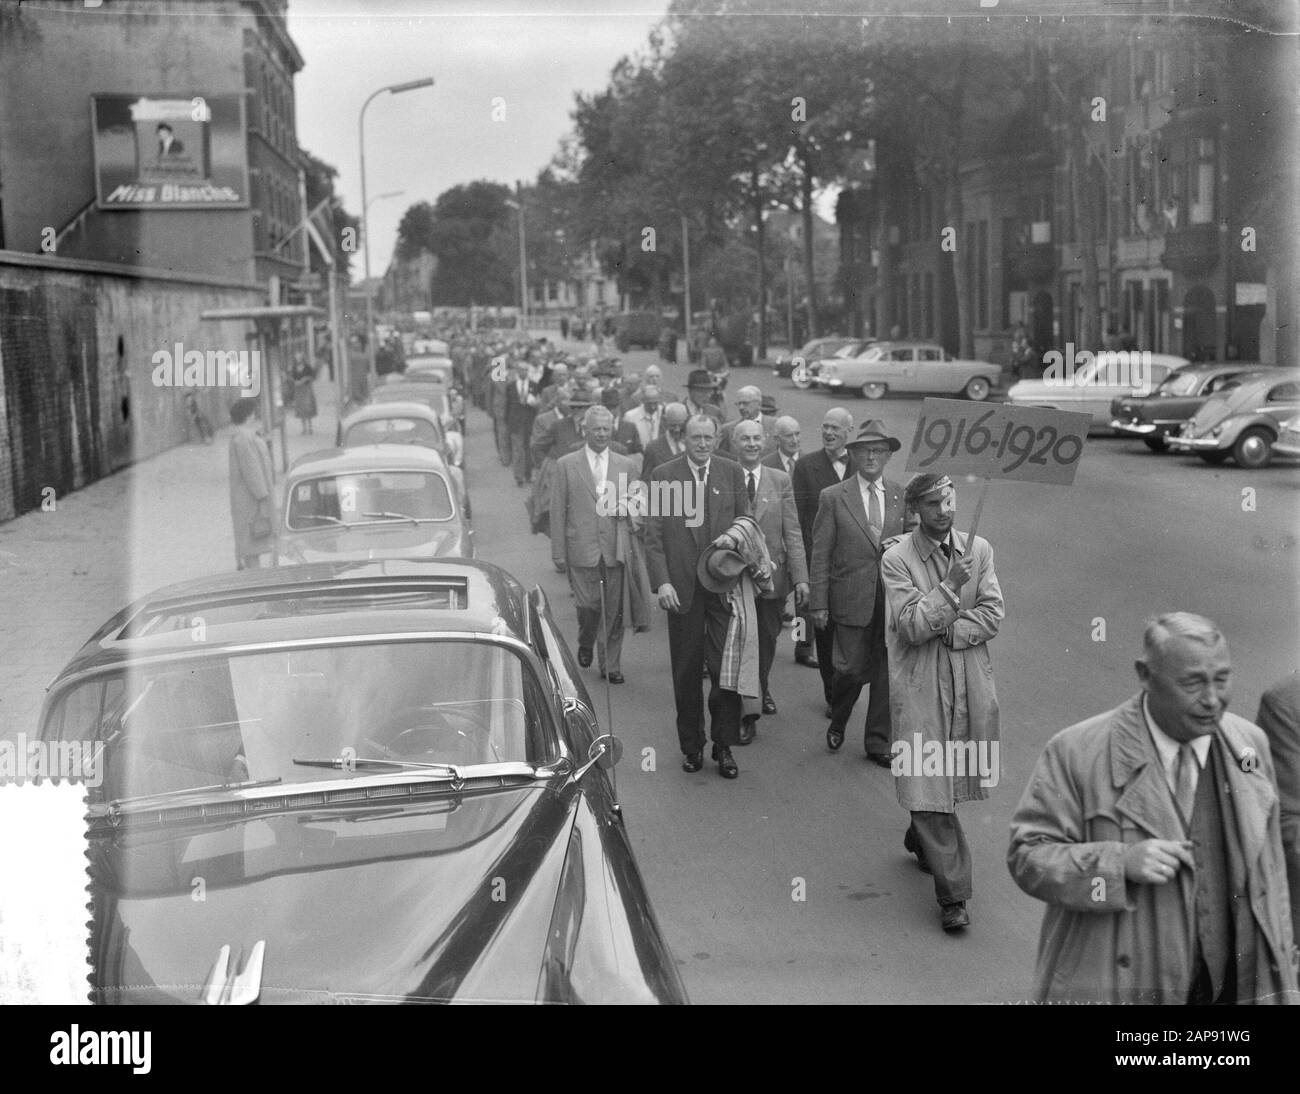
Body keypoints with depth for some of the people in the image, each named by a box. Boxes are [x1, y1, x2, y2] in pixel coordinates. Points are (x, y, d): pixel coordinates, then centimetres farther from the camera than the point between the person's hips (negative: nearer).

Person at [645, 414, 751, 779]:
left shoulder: (732, 472, 5)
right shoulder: (663, 475, 0)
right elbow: (653, 534, -2)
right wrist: (661, 582, -11)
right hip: (681, 587, -1)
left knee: (727, 667, -1)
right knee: (687, 672, 8)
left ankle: (724, 746, 11)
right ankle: (692, 746, 20)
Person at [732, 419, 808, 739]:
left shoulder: (781, 481, 3)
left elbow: (792, 532, 1)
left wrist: (800, 577, -5)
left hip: (772, 576, 2)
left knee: (767, 642, 16)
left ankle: (761, 691, 42)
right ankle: (746, 715, 9)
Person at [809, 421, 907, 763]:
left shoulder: (901, 497, 7)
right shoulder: (833, 497, -1)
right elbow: (820, 555, -1)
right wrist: (819, 603, -5)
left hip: (894, 600, 3)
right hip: (852, 601, -3)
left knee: (886, 672, 6)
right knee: (852, 669, -4)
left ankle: (878, 742, 20)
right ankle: (837, 724, 25)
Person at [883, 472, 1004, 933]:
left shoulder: (978, 549, 3)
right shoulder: (897, 559, -7)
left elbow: (993, 615, -3)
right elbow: (911, 627, -14)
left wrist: (944, 631, -14)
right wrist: (950, 586, -23)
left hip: (971, 678, 4)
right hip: (920, 683, -4)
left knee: (956, 772, 14)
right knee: (927, 778, -7)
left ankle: (920, 837, 45)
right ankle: (952, 893, -2)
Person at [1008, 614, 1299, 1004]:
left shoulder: (1251, 743, 4)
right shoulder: (1077, 752, -11)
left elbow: (1267, 865, 12)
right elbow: (1027, 856, -11)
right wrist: (1121, 863, -24)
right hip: (1116, 988, -3)